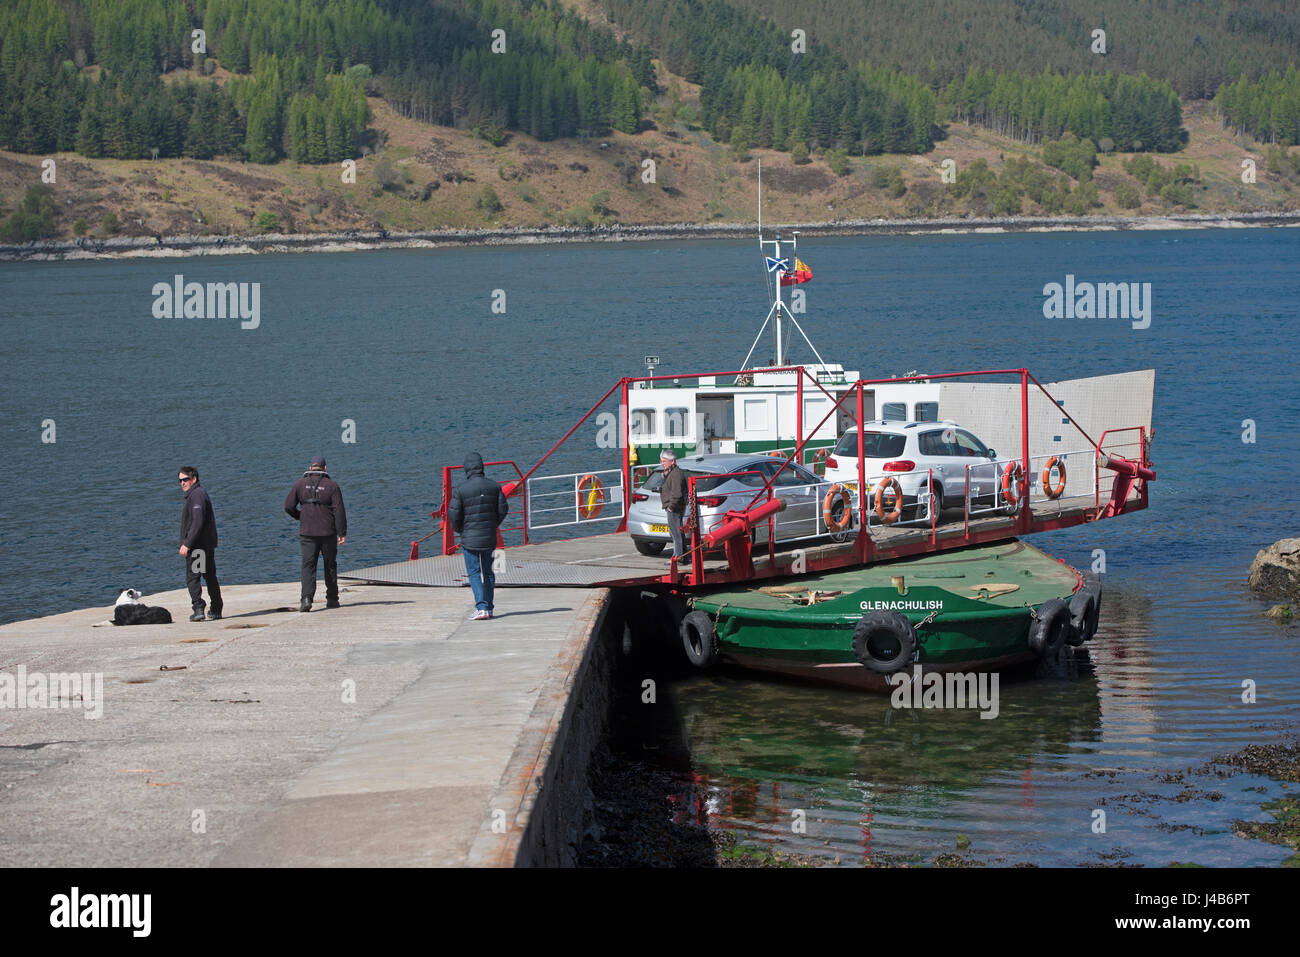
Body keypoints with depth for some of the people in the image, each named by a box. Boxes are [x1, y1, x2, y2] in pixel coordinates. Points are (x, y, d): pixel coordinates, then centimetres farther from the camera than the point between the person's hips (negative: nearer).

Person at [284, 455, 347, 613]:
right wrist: (342, 533, -6)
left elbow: (288, 506, -1)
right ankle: (332, 599, 20)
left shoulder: (300, 484, 2)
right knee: (330, 564, 15)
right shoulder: (332, 485, -3)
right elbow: (339, 510, -7)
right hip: (328, 532, 0)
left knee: (308, 566, -2)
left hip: (307, 532, 0)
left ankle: (307, 598, -20)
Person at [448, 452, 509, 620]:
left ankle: (481, 608, -14)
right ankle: (488, 607, 19)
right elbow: (503, 509, 4)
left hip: (469, 538, -4)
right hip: (489, 537, 4)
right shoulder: (493, 486, -1)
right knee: (487, 572, 15)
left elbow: (454, 514, -11)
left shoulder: (461, 490, -13)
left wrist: (459, 529, 9)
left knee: (474, 573, -1)